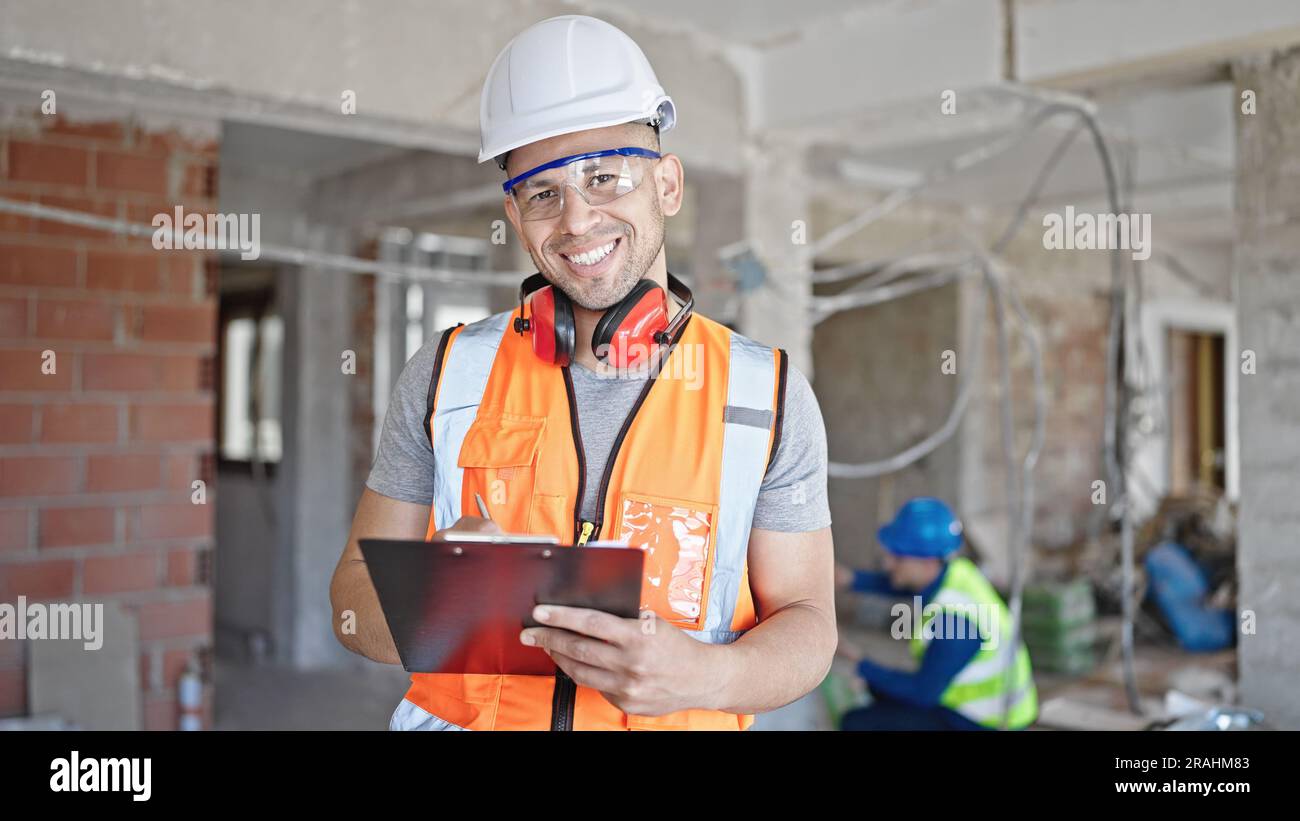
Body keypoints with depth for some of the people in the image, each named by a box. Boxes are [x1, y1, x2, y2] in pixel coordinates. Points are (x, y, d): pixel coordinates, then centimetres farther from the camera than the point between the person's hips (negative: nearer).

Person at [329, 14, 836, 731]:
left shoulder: (768, 396, -2)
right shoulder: (445, 376, 1)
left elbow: (806, 624, 1)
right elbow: (356, 601, 3)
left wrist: (701, 675, -19)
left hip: (677, 718, -1)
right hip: (461, 712, 2)